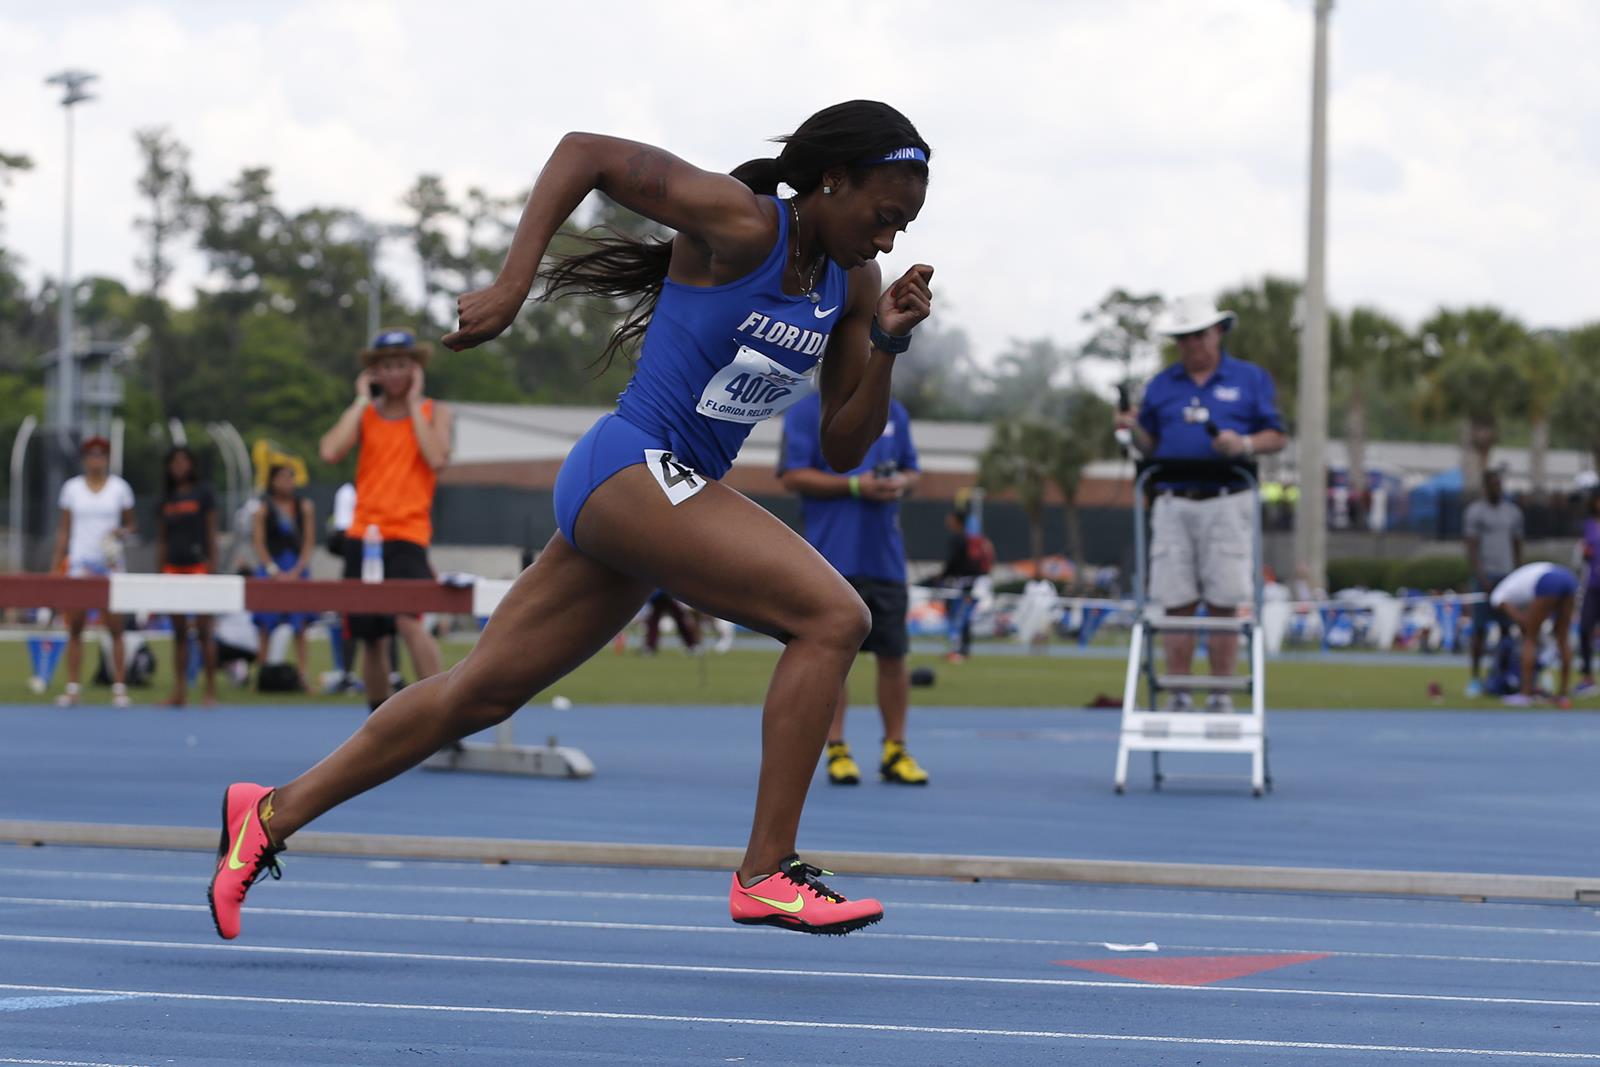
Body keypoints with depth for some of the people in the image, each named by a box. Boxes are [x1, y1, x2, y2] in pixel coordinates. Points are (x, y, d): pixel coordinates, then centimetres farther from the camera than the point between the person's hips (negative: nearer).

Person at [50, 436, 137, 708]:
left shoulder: (120, 488, 4)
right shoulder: (72, 488, 6)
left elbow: (130, 525, 10)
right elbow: (64, 530, 9)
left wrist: (122, 532, -13)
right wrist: (54, 567, 4)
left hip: (110, 563, -1)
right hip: (78, 562, 1)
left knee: (115, 627, -5)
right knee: (75, 626, -2)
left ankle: (119, 687, -3)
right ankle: (73, 687, 0)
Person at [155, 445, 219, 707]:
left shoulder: (203, 493, 2)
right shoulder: (166, 499, 13)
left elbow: (212, 531, 0)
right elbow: (161, 538, 15)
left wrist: (213, 565, -7)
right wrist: (159, 572, 10)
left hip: (198, 567, -4)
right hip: (173, 567, 4)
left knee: (203, 630, -7)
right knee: (179, 633, 5)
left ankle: (211, 691, -4)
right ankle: (179, 692, 6)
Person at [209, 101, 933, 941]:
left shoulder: (852, 284, 10)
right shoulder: (738, 224, -13)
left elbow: (844, 447, 11)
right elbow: (583, 151, -11)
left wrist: (887, 344, -4)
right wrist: (510, 287, -18)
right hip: (637, 469, -9)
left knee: (481, 691, 13)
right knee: (833, 618, -19)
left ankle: (273, 814, 22)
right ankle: (766, 874, -18)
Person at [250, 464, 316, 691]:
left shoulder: (305, 507, 6)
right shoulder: (264, 509, 2)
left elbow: (309, 541, 4)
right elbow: (259, 543, -1)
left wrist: (297, 570, -8)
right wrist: (275, 571, -11)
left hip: (297, 568, 1)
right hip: (270, 568, -1)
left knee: (300, 625, -7)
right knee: (266, 624, -3)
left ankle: (302, 673, -10)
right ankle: (261, 670, 1)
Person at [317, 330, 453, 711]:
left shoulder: (434, 412, 6)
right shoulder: (363, 414, 11)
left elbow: (437, 458, -14)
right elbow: (330, 452, -7)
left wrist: (413, 402, -7)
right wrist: (362, 400, -1)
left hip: (407, 536, -4)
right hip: (362, 536, 4)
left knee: (409, 619, -26)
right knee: (372, 639, 8)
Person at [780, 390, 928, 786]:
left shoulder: (894, 412, 13)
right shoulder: (806, 411, -2)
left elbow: (911, 471, 21)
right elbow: (793, 476, -7)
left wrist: (900, 483, -4)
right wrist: (855, 486, -16)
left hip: (885, 557, 4)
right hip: (832, 559, -4)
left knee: (893, 653, 4)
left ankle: (895, 750, 12)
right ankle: (836, 750, 6)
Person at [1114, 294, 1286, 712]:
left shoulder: (1250, 379, 9)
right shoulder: (1160, 386, 16)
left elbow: (1276, 436, 7)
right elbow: (1152, 447, 16)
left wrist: (1245, 445, -13)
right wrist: (1134, 428, -5)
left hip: (1227, 503, -2)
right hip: (1174, 503, 2)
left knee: (1224, 605, -4)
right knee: (1176, 605, -2)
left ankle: (1221, 697, 1)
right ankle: (1179, 699, 3)